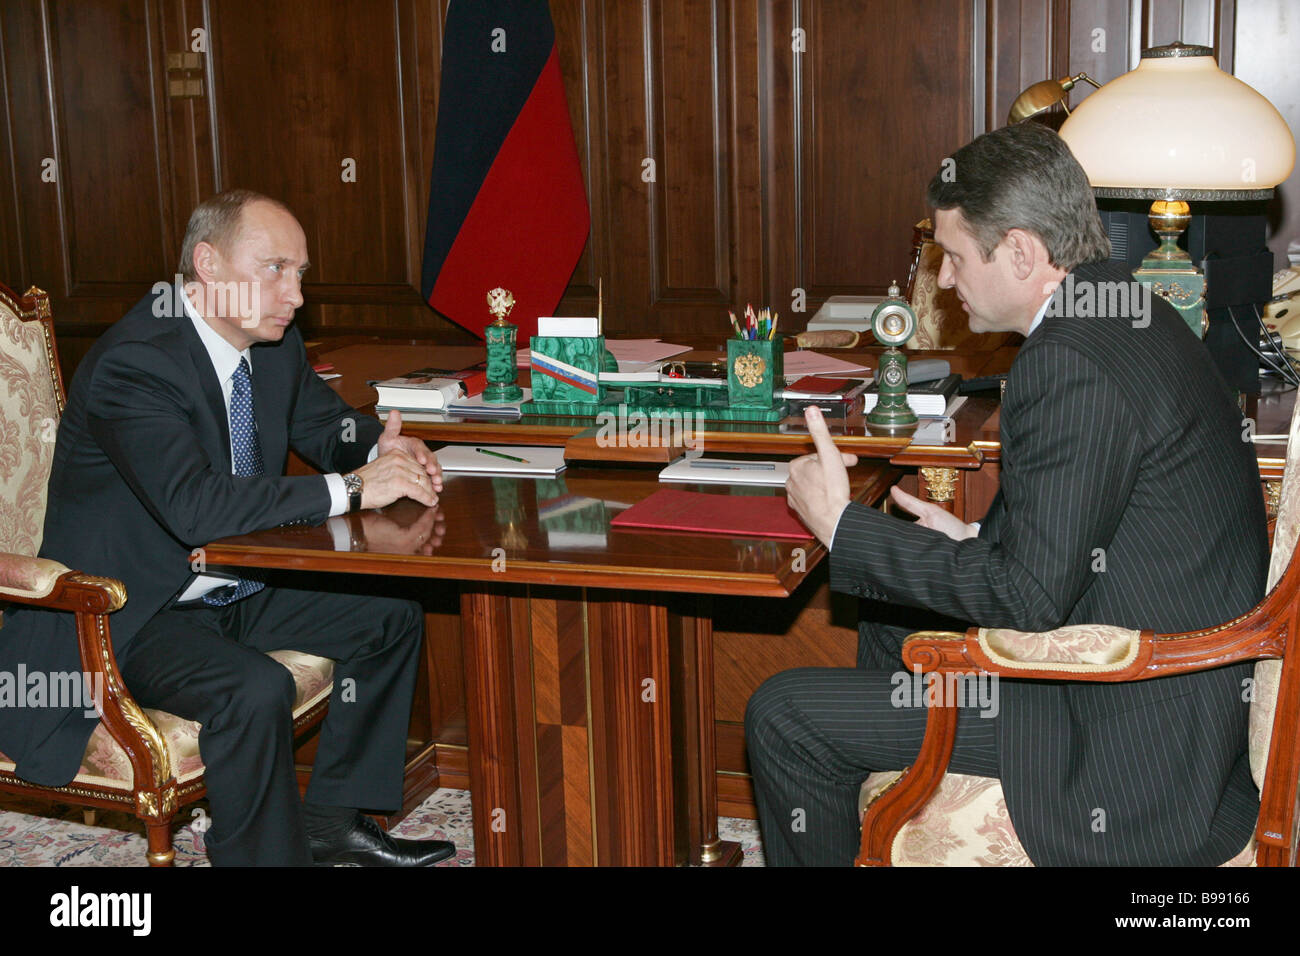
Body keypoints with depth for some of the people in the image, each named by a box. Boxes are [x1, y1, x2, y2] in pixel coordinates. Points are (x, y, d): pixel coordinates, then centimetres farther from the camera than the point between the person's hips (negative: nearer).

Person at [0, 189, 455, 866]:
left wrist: (380, 448, -9)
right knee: (256, 689, -33)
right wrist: (351, 488, -35)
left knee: (394, 619, 4)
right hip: (131, 613, -9)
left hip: (237, 589, 9)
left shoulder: (273, 341, 0)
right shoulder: (133, 361, -27)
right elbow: (194, 506, -39)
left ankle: (331, 817, 15)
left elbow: (323, 422, 17)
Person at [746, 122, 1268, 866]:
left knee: (784, 716, -9)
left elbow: (1031, 597, -24)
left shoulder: (1073, 366, -25)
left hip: (1128, 731, -11)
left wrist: (843, 525, -17)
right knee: (893, 626, 29)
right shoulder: (1132, 319, 7)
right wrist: (976, 540, 6)